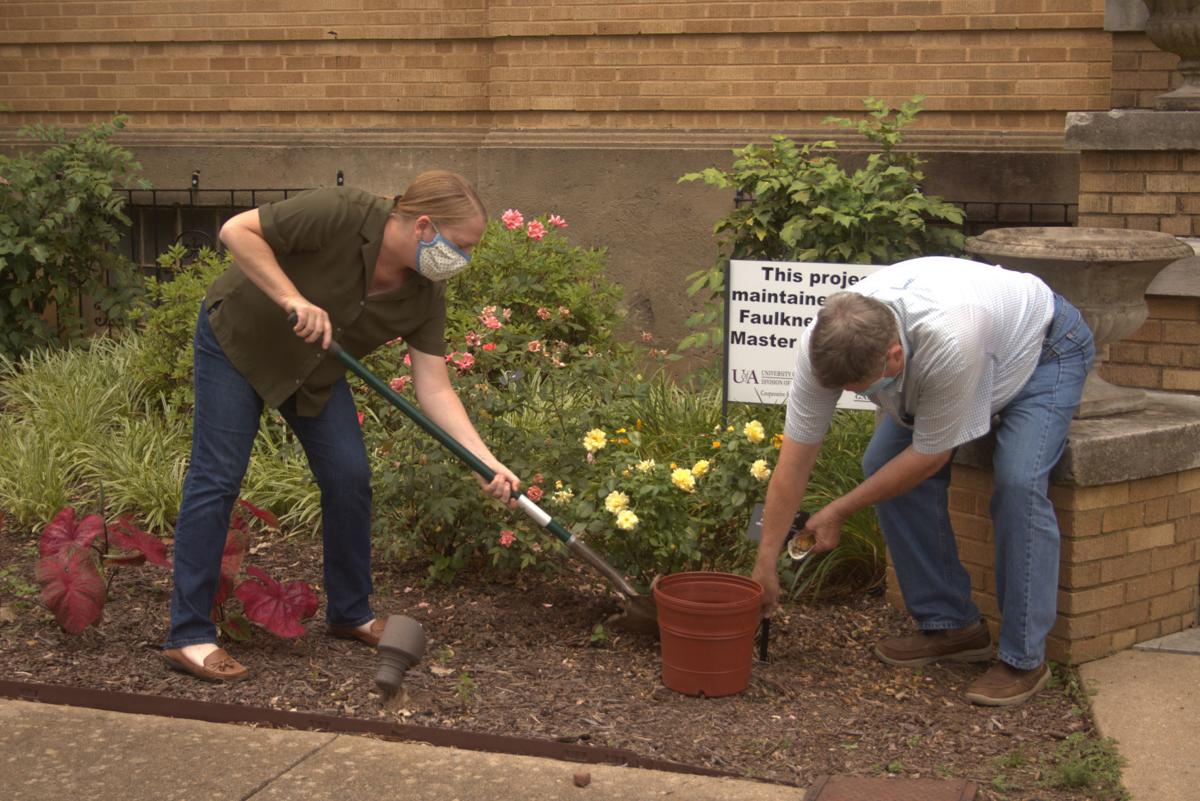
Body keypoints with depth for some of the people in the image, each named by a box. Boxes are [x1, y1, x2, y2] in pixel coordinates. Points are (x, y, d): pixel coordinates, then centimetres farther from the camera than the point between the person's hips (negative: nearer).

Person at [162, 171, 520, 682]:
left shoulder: (426, 296, -15)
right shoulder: (340, 215, -32)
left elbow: (435, 390, -14)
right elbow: (237, 230, -29)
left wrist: (489, 463, -23)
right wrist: (294, 300, -36)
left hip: (315, 368, 6)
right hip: (238, 338, -6)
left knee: (349, 478, -1)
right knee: (217, 478, -9)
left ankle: (349, 614, 17)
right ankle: (188, 635, -5)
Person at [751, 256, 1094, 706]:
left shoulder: (950, 343, -46)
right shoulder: (824, 347, -28)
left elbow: (931, 455, -29)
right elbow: (794, 461, -19)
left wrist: (840, 512, -19)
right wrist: (764, 566, -15)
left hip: (1043, 346, -6)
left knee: (1018, 480, -26)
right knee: (883, 465, -8)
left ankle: (1024, 658, -13)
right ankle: (950, 624, 5)